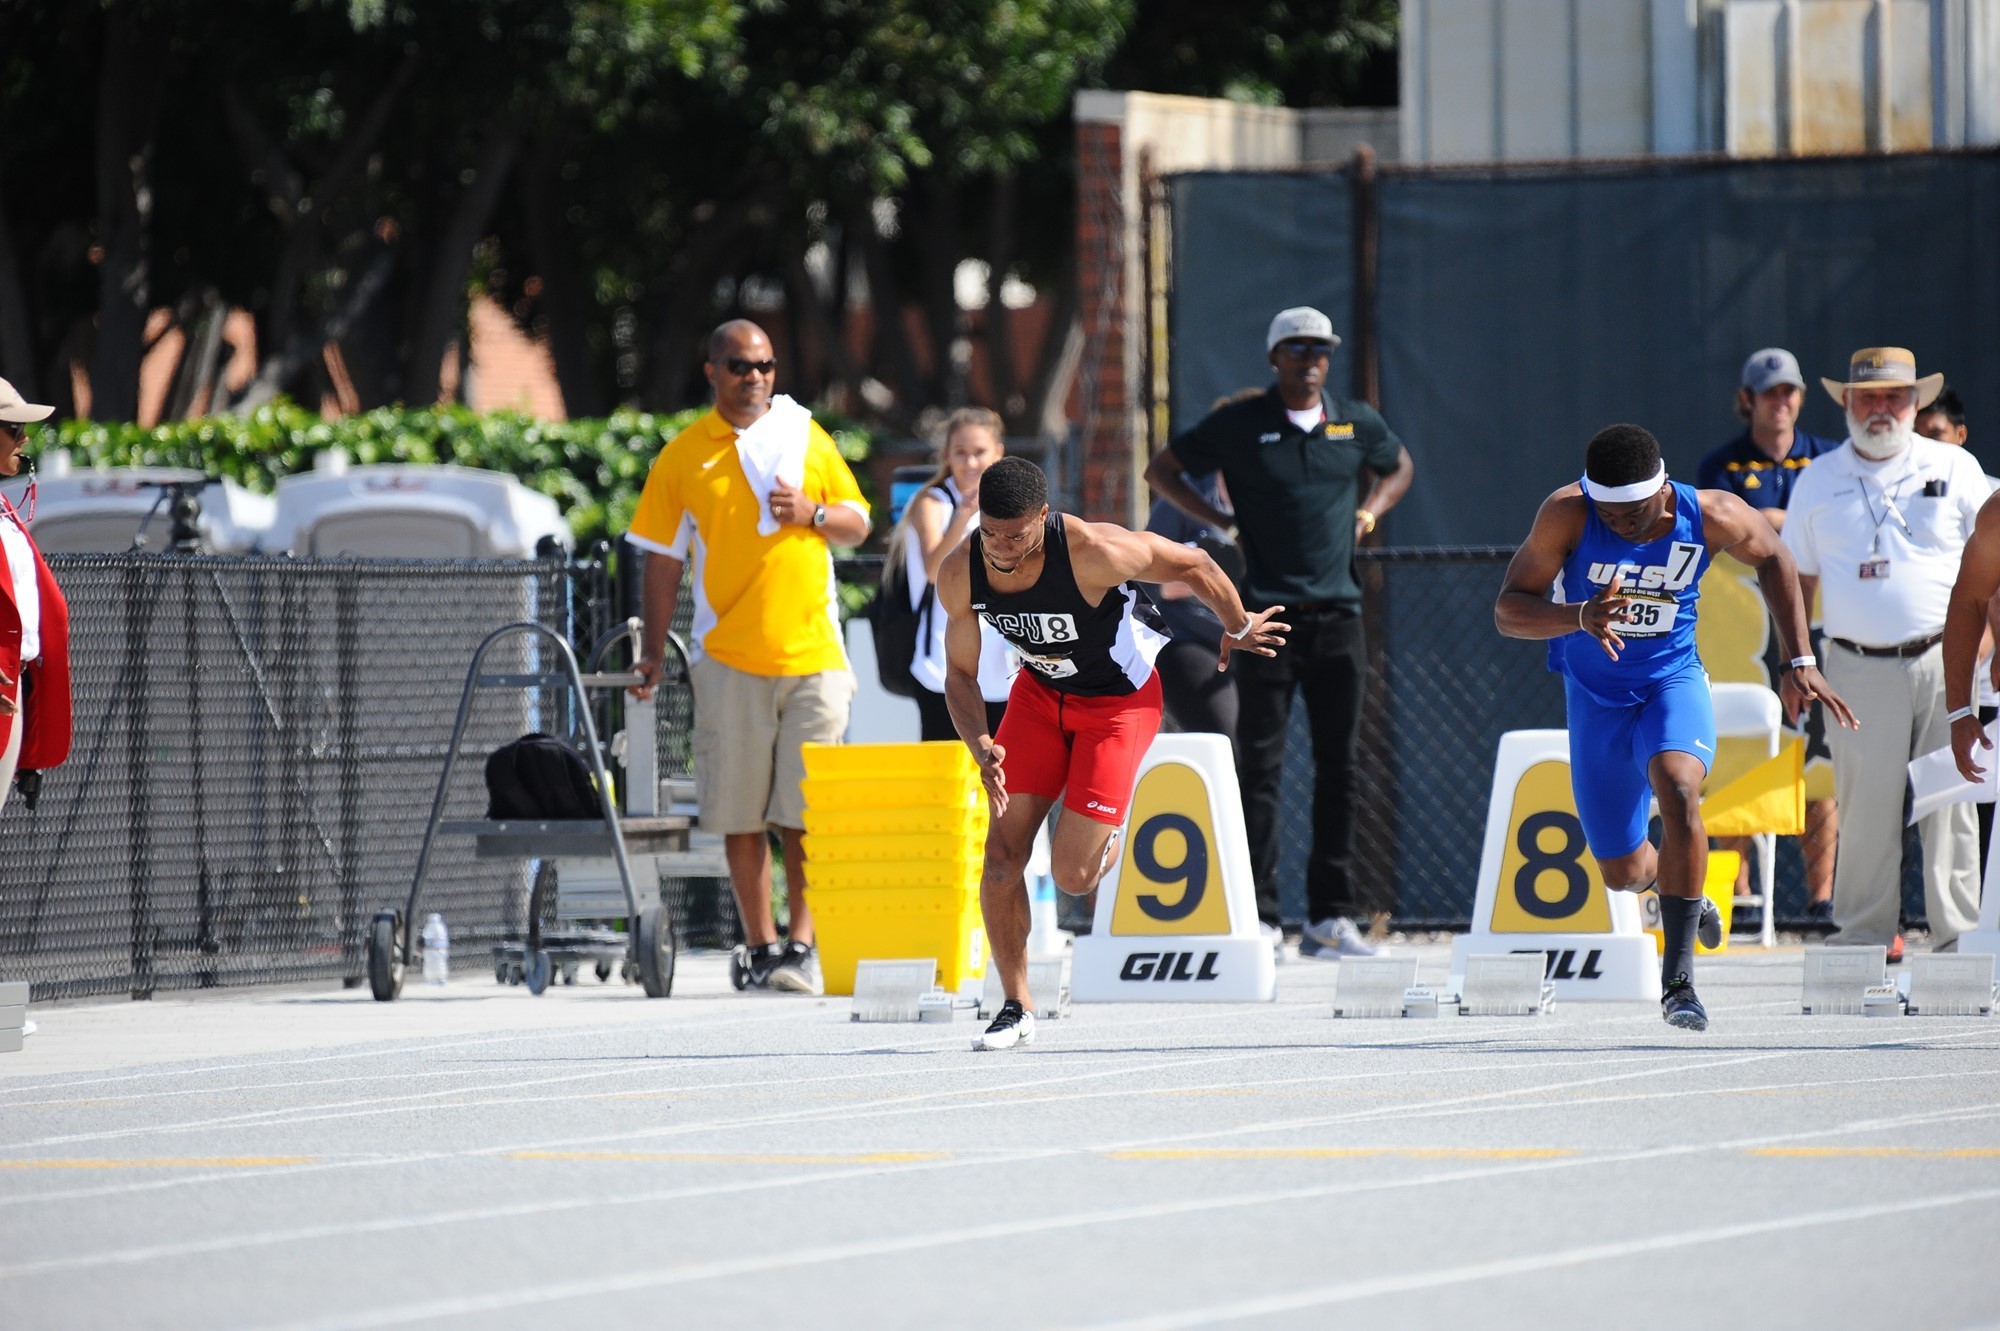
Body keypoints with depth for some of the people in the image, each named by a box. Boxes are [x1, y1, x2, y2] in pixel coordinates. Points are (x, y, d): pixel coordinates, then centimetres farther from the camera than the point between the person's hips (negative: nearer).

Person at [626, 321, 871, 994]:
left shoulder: (805, 435, 9)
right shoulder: (683, 457, 5)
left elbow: (858, 523, 13)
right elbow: (664, 559, 7)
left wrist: (812, 513, -8)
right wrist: (652, 651, 1)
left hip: (813, 654, 0)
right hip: (728, 659, 0)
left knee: (806, 814, -5)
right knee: (740, 815, 2)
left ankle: (803, 945, -3)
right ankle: (759, 945, 10)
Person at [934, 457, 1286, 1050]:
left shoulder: (1092, 551, -34)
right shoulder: (959, 574, -19)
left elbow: (1194, 566, -17)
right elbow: (961, 673, -5)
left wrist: (1239, 629, 1)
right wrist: (982, 748, -24)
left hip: (1121, 698, -4)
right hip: (1040, 690, 4)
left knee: (1071, 877, -12)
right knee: (1002, 854, -8)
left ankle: (1111, 832, 26)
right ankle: (1016, 1009, 8)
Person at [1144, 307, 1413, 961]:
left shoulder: (1356, 422, 10)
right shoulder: (1239, 425, 0)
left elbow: (1398, 466, 30)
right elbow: (1162, 470, 9)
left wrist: (1371, 510, 11)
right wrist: (1220, 523, -1)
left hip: (1339, 615, 3)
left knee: (1338, 768, 4)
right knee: (1259, 769, -5)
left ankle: (1330, 918, 8)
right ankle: (1255, 917, -4)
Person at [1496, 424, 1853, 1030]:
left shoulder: (1711, 517, -19)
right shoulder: (1567, 515, -23)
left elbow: (1772, 558, 3)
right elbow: (1508, 611, -22)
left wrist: (1799, 662, -1)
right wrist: (1582, 617, -42)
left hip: (1673, 679, -1)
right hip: (1596, 695, 1)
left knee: (1678, 790, -33)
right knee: (1623, 874, 8)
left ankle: (1678, 978, -27)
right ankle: (1688, 899, 47)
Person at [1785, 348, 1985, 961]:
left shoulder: (1954, 468, 8)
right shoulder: (1818, 482, 11)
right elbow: (1797, 578, 15)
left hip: (1944, 661, -1)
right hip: (1859, 668, 1)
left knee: (1950, 800, -1)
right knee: (1865, 802, -1)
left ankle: (1958, 931, 3)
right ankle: (1865, 931, 7)